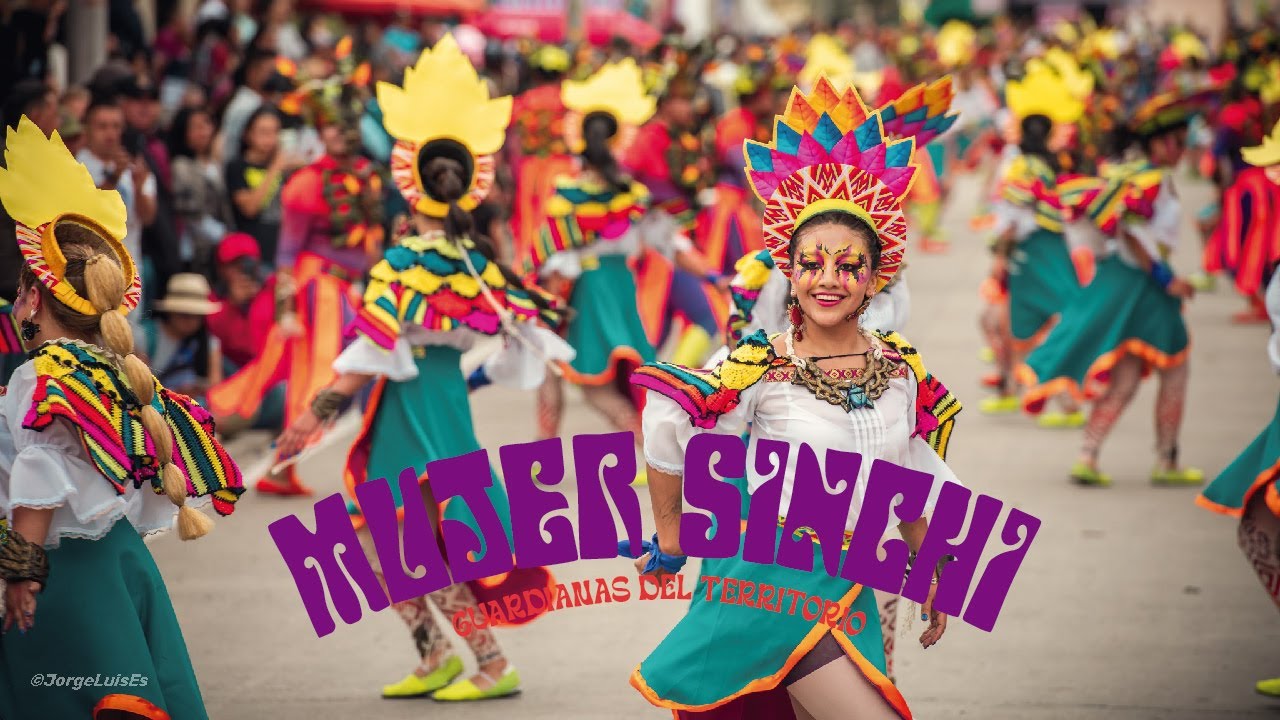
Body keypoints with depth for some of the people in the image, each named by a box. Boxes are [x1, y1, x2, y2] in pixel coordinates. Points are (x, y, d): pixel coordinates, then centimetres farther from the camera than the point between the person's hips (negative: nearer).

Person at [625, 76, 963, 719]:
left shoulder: (903, 370, 4)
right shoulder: (764, 368, -13)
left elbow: (914, 489, 15)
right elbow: (666, 431, -9)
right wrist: (669, 539, -1)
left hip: (848, 587, 6)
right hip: (776, 581, -6)